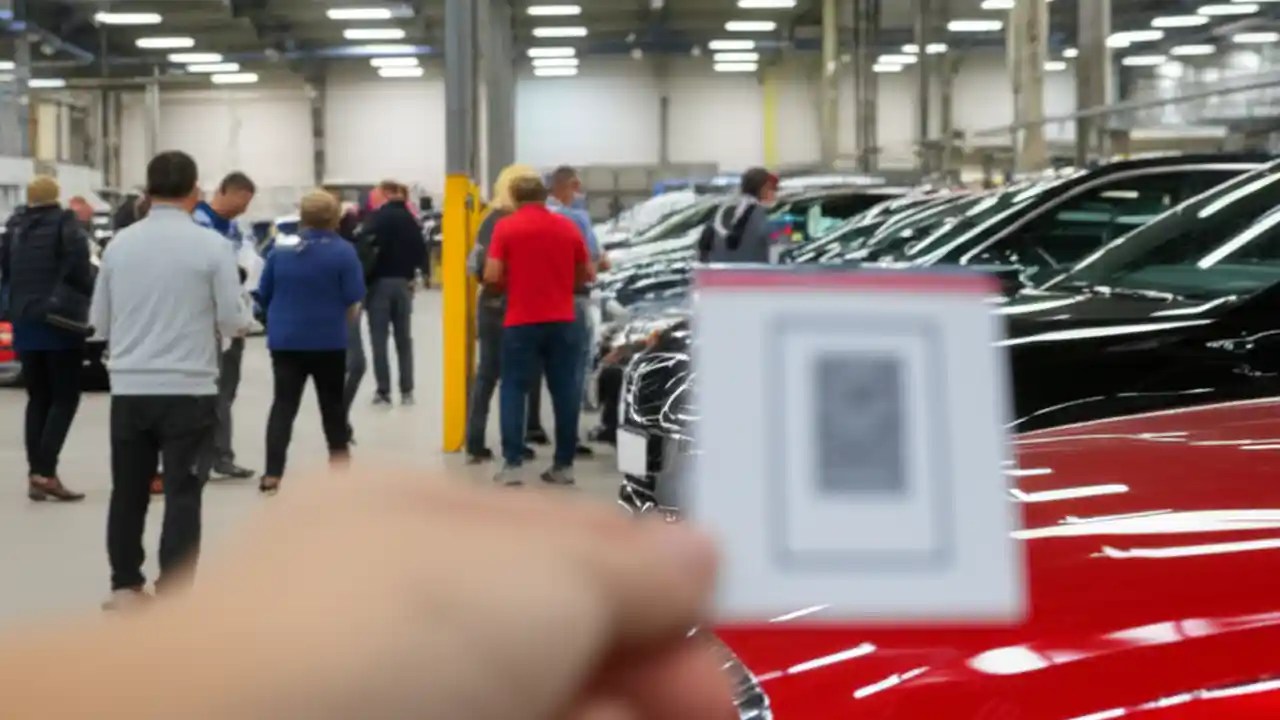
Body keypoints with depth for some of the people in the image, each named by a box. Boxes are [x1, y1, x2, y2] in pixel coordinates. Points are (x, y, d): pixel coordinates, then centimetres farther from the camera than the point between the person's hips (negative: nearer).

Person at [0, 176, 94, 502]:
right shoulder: (65, 224, -8)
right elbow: (79, 268, -16)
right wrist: (88, 297, -1)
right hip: (59, 323, -5)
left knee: (38, 399, 12)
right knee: (64, 398, 0)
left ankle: (36, 473, 7)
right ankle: (45, 470, -12)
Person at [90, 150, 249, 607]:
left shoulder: (119, 244, 2)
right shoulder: (210, 244, -8)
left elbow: (99, 321, 9)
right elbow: (233, 321, -7)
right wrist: (224, 320, 16)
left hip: (129, 388, 4)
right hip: (188, 390, -3)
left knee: (128, 490, 14)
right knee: (182, 494, 1)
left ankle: (125, 586, 23)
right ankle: (172, 597, 1)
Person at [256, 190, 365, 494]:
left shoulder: (281, 249, 2)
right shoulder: (343, 251, -8)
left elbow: (264, 295, 9)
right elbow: (354, 300, -10)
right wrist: (346, 319, 11)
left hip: (285, 339, 2)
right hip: (328, 340, -2)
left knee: (283, 404, 2)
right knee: (332, 401, 15)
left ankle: (272, 474, -7)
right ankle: (339, 460, 28)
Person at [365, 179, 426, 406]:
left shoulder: (378, 217, -8)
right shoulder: (409, 219, 8)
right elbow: (421, 254, 5)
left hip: (380, 282, -5)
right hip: (403, 283, 5)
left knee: (379, 339, 0)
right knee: (404, 338, 11)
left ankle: (384, 391, -1)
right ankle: (406, 391, 11)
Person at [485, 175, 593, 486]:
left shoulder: (506, 227, -3)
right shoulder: (568, 226, 6)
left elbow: (491, 275, -8)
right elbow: (587, 274, 12)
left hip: (521, 321, -2)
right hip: (562, 320, 2)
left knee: (514, 389, 4)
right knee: (565, 391, 7)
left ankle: (512, 464, -1)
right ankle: (564, 465, 8)